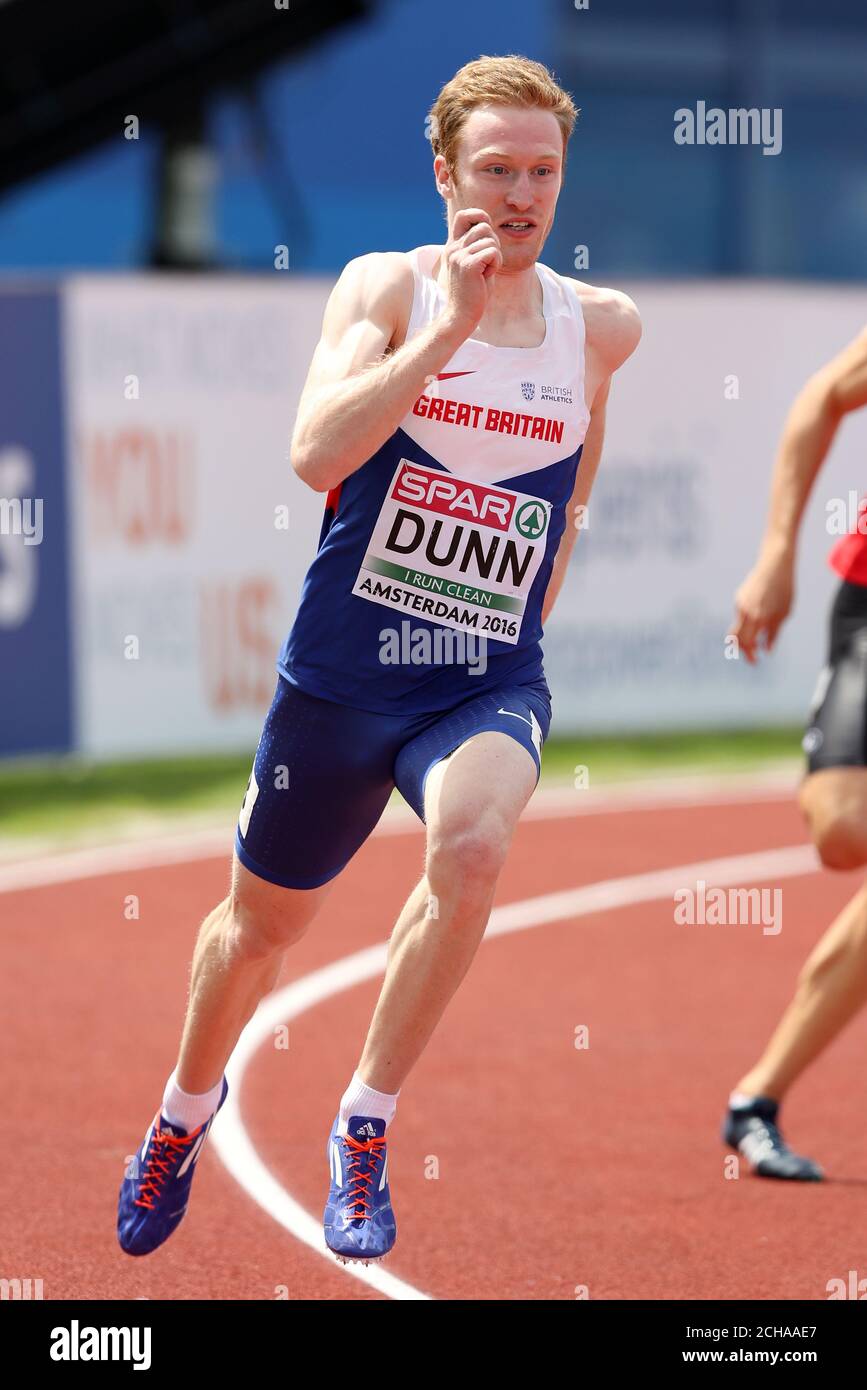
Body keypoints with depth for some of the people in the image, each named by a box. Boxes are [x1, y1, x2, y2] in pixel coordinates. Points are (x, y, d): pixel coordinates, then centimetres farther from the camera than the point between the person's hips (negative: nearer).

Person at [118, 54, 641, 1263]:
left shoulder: (600, 326, 2)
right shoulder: (387, 288, -8)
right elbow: (315, 453, -24)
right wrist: (449, 323, -27)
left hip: (490, 683, 1)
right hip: (341, 674, 0)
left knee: (472, 846, -32)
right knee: (263, 922, 16)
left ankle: (366, 1126, -16)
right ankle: (189, 1106, 48)